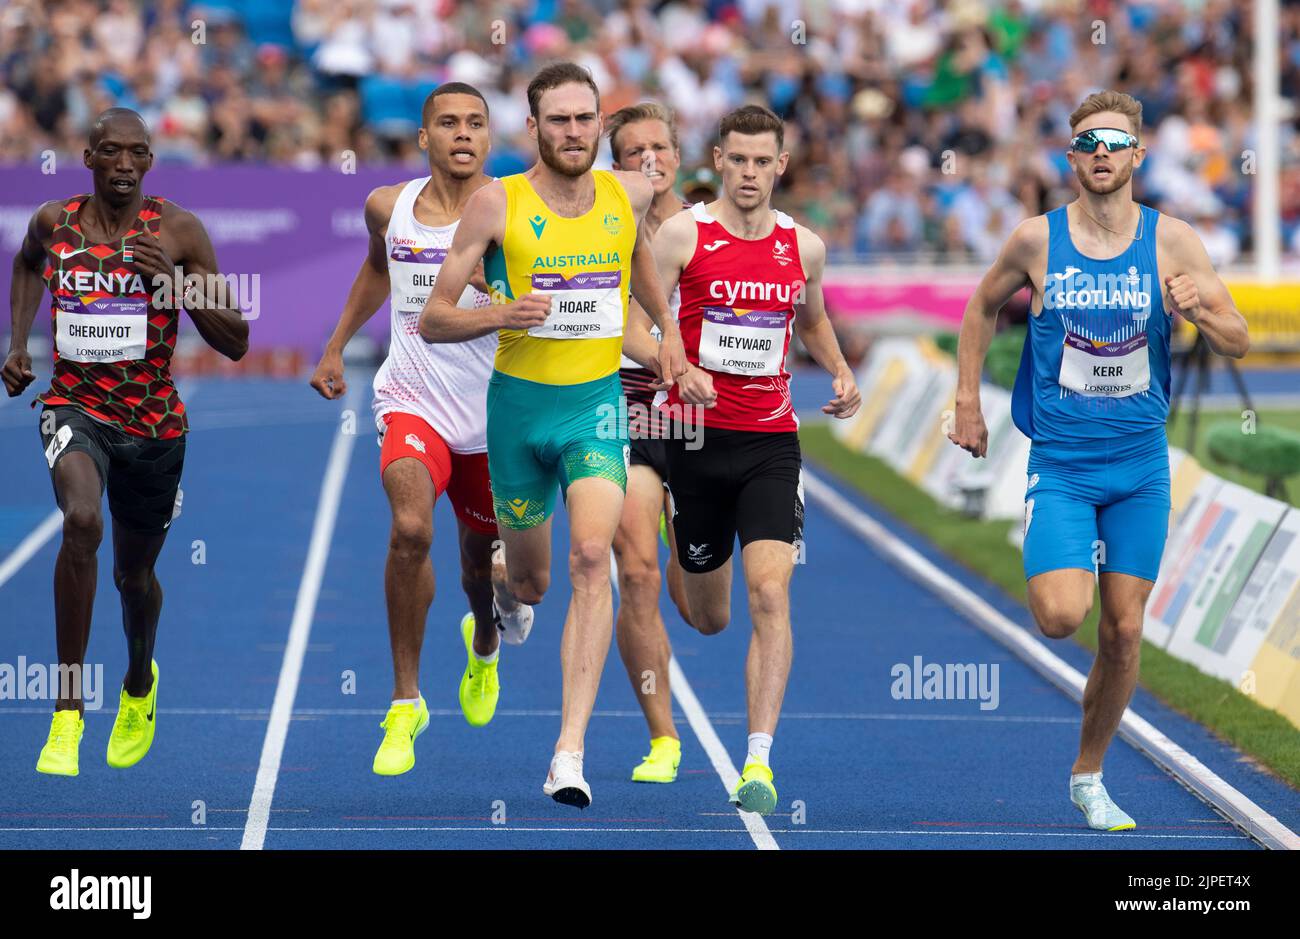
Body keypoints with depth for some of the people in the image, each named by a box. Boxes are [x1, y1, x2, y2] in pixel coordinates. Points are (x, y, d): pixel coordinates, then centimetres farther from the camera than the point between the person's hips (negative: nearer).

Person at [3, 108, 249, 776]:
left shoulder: (179, 231, -9)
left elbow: (235, 343, -9)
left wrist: (175, 282, -23)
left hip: (154, 421, 1)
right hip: (74, 406, -1)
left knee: (134, 575, 16)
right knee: (82, 521, -31)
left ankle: (140, 684, 53)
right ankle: (67, 714, -25)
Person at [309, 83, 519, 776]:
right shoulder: (388, 207, 1)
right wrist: (335, 347, 26)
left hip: (491, 413, -1)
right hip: (412, 400, 1)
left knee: (483, 563, 15)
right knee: (410, 529, -26)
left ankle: (483, 647, 54)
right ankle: (406, 702, -13)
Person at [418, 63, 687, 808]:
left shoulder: (630, 193, 0)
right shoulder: (497, 205, -10)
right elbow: (433, 320, -7)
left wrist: (667, 327, 19)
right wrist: (500, 314, -25)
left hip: (597, 399, 1)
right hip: (519, 403, -1)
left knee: (593, 558, -21)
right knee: (530, 584, 13)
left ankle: (571, 751, -24)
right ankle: (509, 593, 55)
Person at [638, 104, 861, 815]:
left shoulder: (804, 246, 6)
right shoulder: (683, 234, -4)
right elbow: (635, 322, -7)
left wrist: (841, 373, 7)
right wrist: (680, 370, -25)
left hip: (771, 442, 1)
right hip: (696, 436, -1)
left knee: (770, 593, -17)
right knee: (708, 618, 11)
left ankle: (758, 762, -19)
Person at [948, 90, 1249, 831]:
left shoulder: (1171, 241, -3)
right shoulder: (1037, 240, -4)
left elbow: (1239, 344, -2)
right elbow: (983, 307, 14)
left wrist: (1202, 310, -24)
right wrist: (968, 401, 9)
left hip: (1141, 465, 2)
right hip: (1060, 462, -2)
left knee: (1124, 632, 5)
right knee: (1061, 617, -21)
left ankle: (1089, 778, 23)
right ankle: (1060, 567, 17)